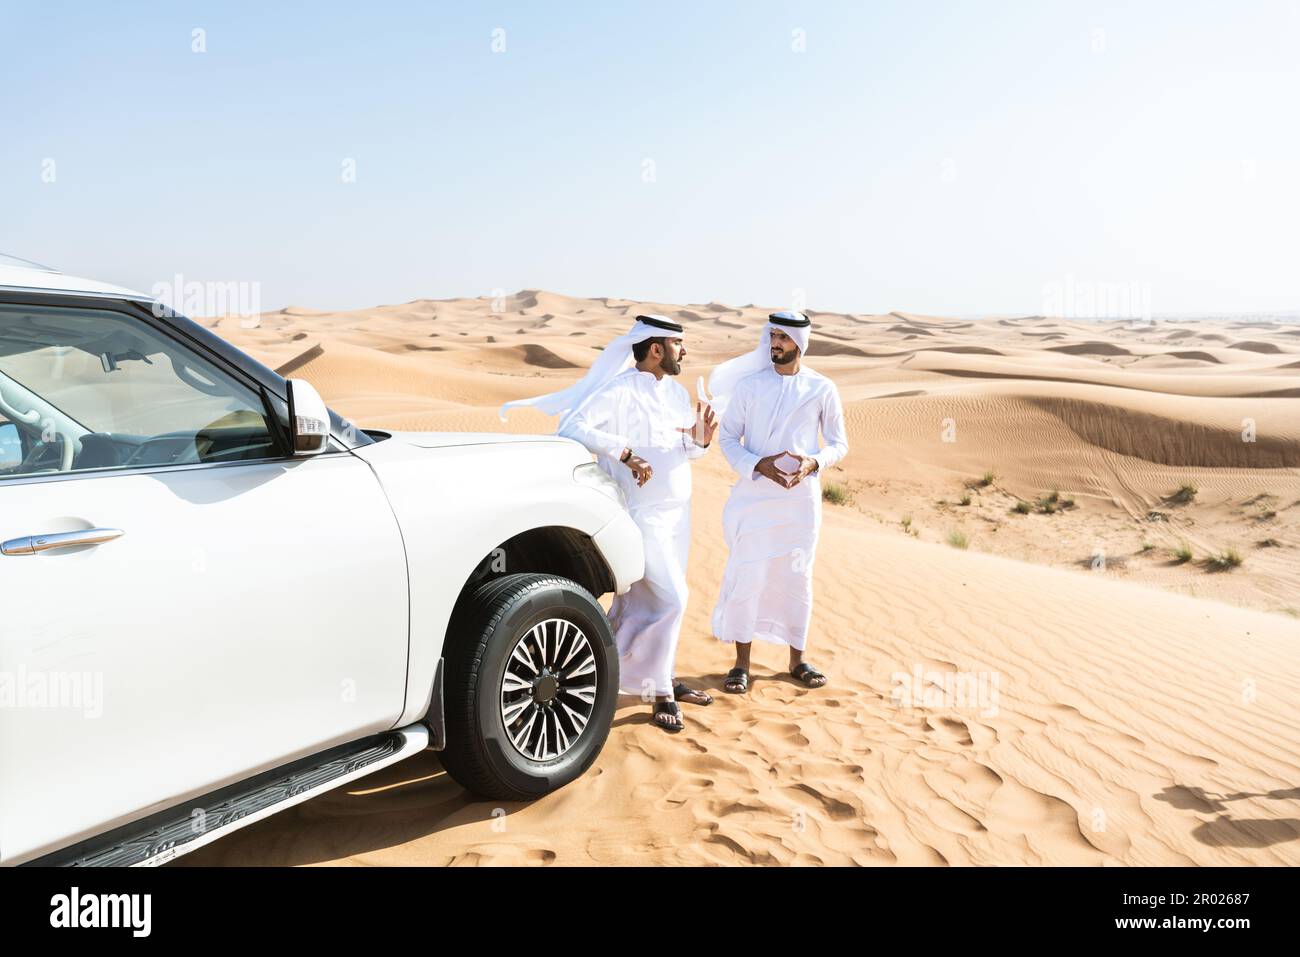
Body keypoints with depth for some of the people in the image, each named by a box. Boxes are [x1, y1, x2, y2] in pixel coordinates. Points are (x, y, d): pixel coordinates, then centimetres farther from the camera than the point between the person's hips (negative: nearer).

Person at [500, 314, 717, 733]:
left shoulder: (676, 392, 11)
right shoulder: (620, 391, -15)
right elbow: (573, 426, -26)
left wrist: (699, 441, -6)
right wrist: (626, 453, -30)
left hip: (677, 511, 8)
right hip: (642, 514, -8)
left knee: (656, 600, 16)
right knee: (669, 598, -10)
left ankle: (661, 679, 29)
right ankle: (659, 692, 5)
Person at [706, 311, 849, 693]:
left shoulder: (822, 389, 2)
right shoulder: (748, 385, 0)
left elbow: (839, 444, 6)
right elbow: (728, 438, 1)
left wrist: (813, 462, -15)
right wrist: (759, 465, -16)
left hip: (801, 498, 1)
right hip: (753, 496, -1)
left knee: (797, 577, 10)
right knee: (746, 576, 0)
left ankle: (797, 659, 25)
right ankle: (741, 663, 14)